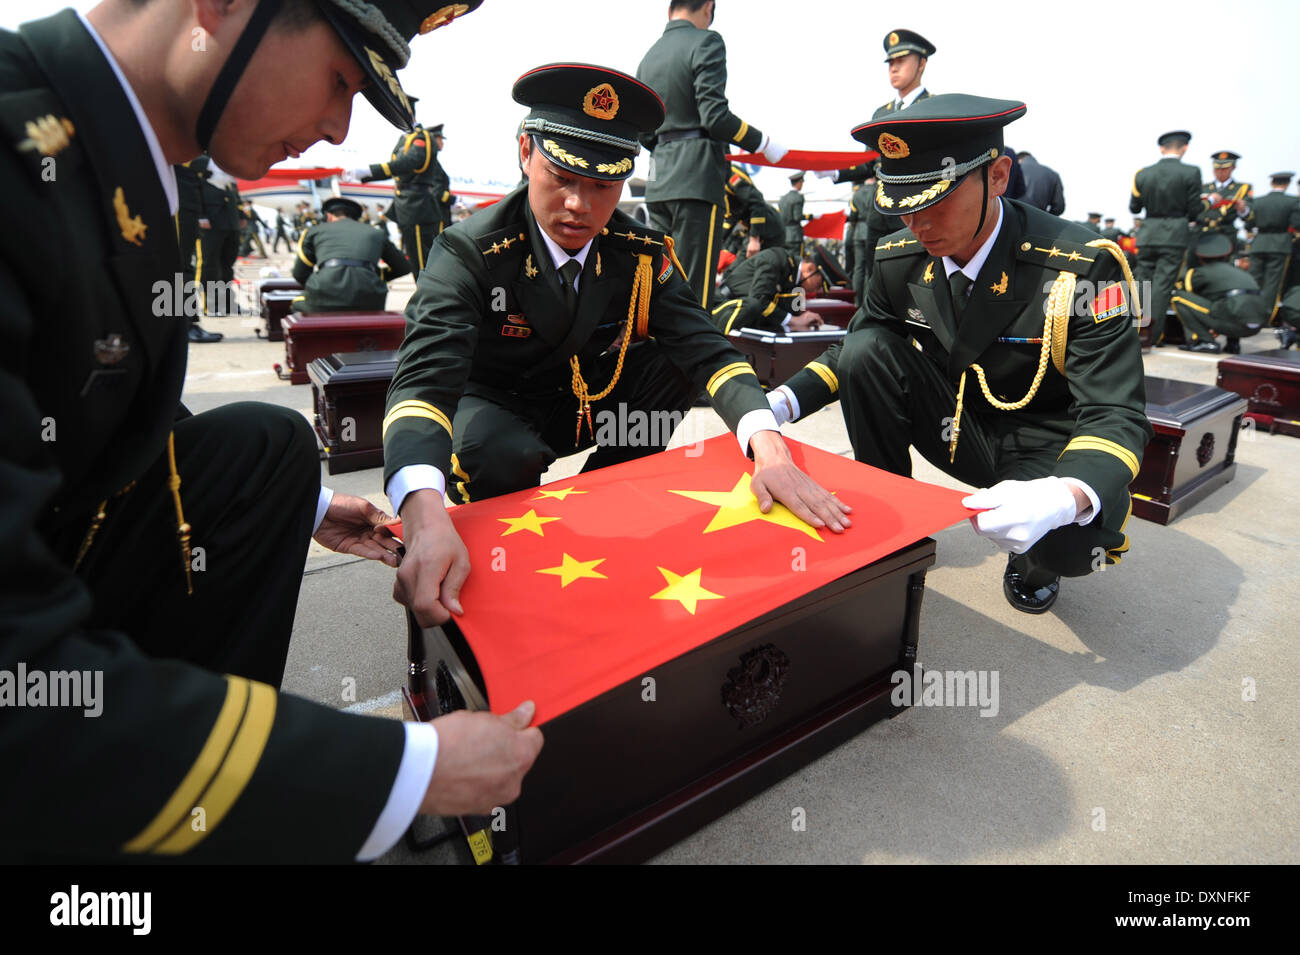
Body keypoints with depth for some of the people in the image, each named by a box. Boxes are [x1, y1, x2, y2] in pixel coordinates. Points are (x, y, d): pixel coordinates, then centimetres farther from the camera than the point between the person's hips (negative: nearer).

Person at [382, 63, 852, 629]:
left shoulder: (642, 253, -14)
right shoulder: (468, 253, -26)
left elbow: (704, 350, -21)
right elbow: (426, 379, -38)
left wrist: (769, 449, -42)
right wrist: (425, 518, -59)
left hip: (586, 401, 4)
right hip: (497, 405, -3)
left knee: (676, 367, -20)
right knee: (504, 456, -38)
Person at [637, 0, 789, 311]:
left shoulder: (648, 57, 18)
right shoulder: (705, 42, -3)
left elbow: (645, 134, 18)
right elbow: (715, 116, -14)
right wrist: (763, 143, -4)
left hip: (658, 180, 8)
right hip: (697, 178, -7)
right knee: (693, 292, -7)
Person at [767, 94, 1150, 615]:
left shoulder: (1081, 266, -24)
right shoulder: (899, 259, -9)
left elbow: (1116, 414, -25)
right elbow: (850, 352, 5)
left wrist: (1064, 497, -48)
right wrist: (779, 404, -16)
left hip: (1044, 446, -3)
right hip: (956, 429, 4)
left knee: (1075, 543, -36)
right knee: (865, 350, -19)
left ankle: (1035, 557, 6)